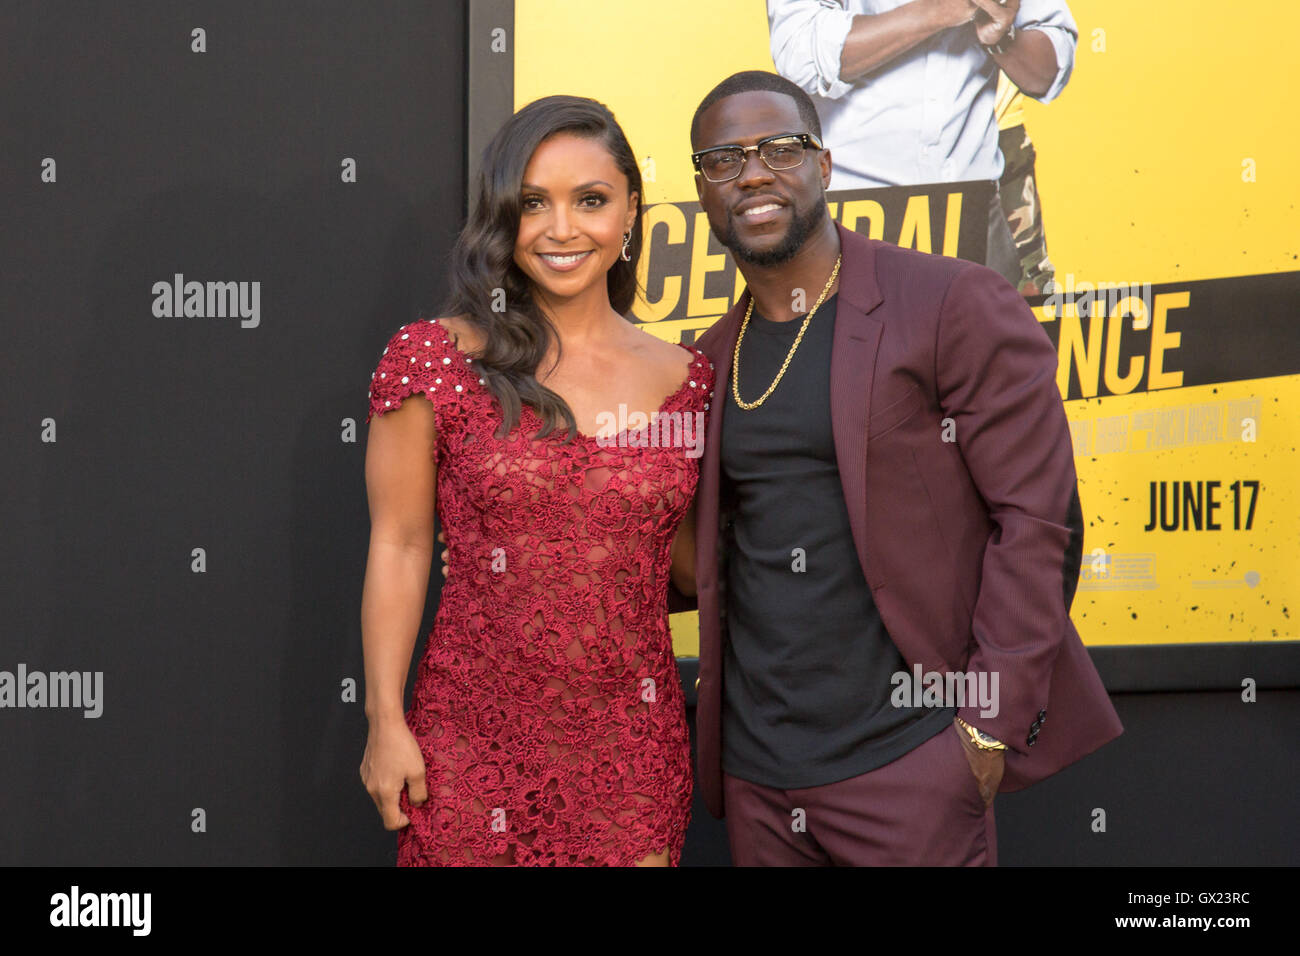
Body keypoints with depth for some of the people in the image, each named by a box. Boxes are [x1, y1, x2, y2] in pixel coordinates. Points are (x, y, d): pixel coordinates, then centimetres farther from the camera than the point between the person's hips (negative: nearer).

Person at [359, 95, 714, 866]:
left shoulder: (685, 381, 3)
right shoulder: (438, 361, -5)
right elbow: (400, 548, -4)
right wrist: (387, 723, -7)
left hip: (635, 745, 3)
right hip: (477, 738, -2)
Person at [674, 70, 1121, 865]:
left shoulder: (954, 306, -7)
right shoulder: (712, 360, 10)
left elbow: (1038, 519, -9)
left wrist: (992, 724, -14)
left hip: (907, 768, -5)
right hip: (754, 772, 5)